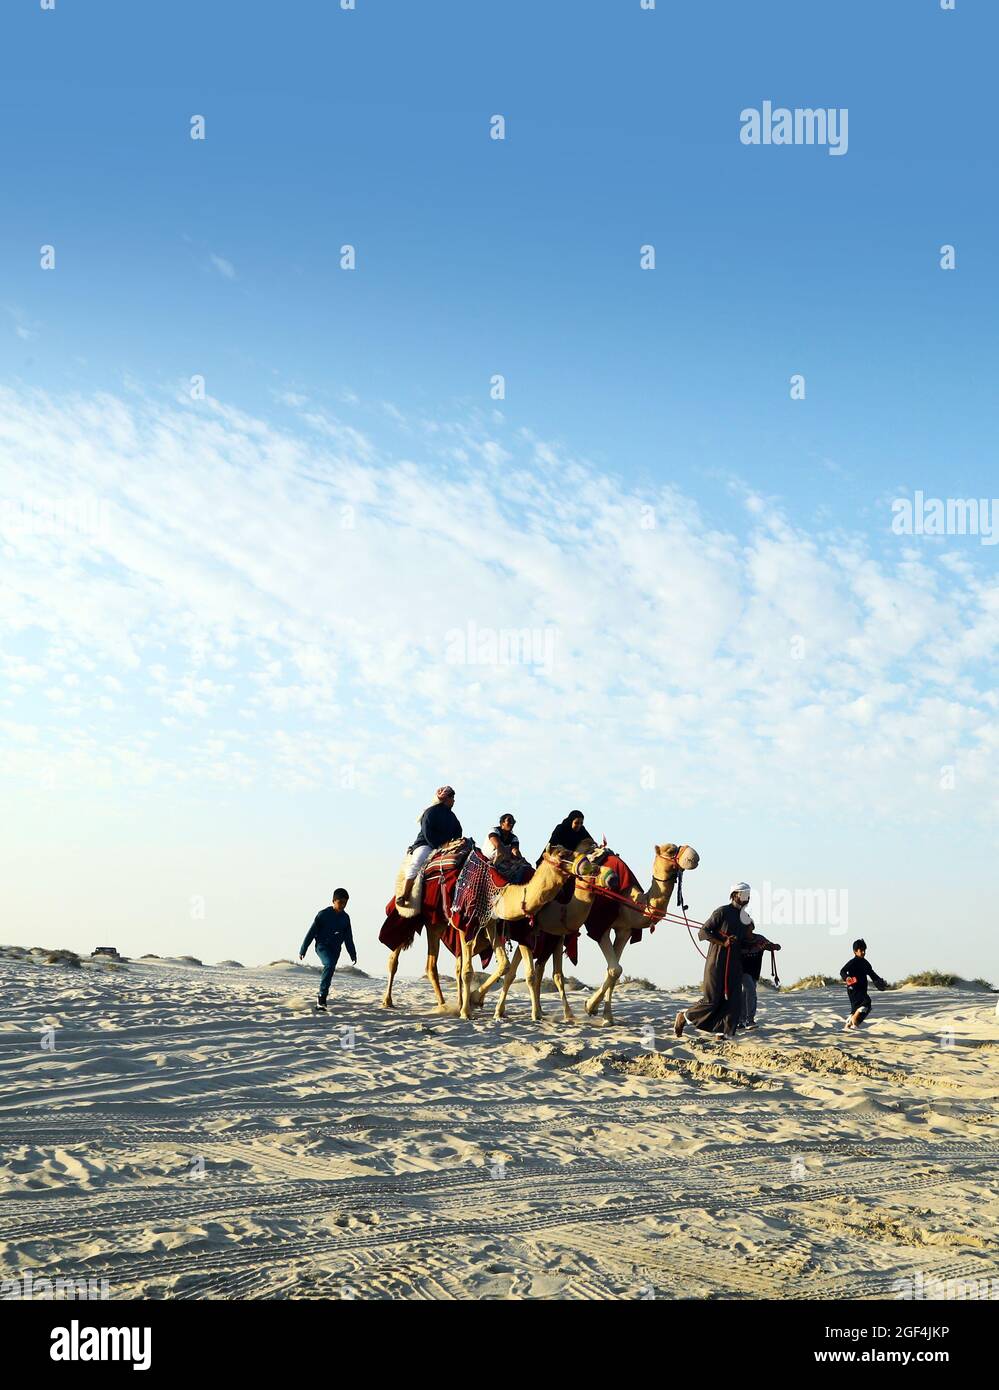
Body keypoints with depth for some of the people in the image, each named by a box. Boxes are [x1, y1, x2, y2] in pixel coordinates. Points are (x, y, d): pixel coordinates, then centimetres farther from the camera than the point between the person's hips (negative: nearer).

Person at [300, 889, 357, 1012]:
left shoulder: (345, 918, 7)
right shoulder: (323, 914, -9)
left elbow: (348, 938, 17)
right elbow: (311, 932, -5)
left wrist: (352, 954, 14)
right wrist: (303, 950, -4)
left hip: (335, 949, 5)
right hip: (322, 946, -5)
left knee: (329, 972, 3)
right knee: (329, 965, -29)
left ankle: (321, 1000, 14)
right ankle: (322, 996, -25)